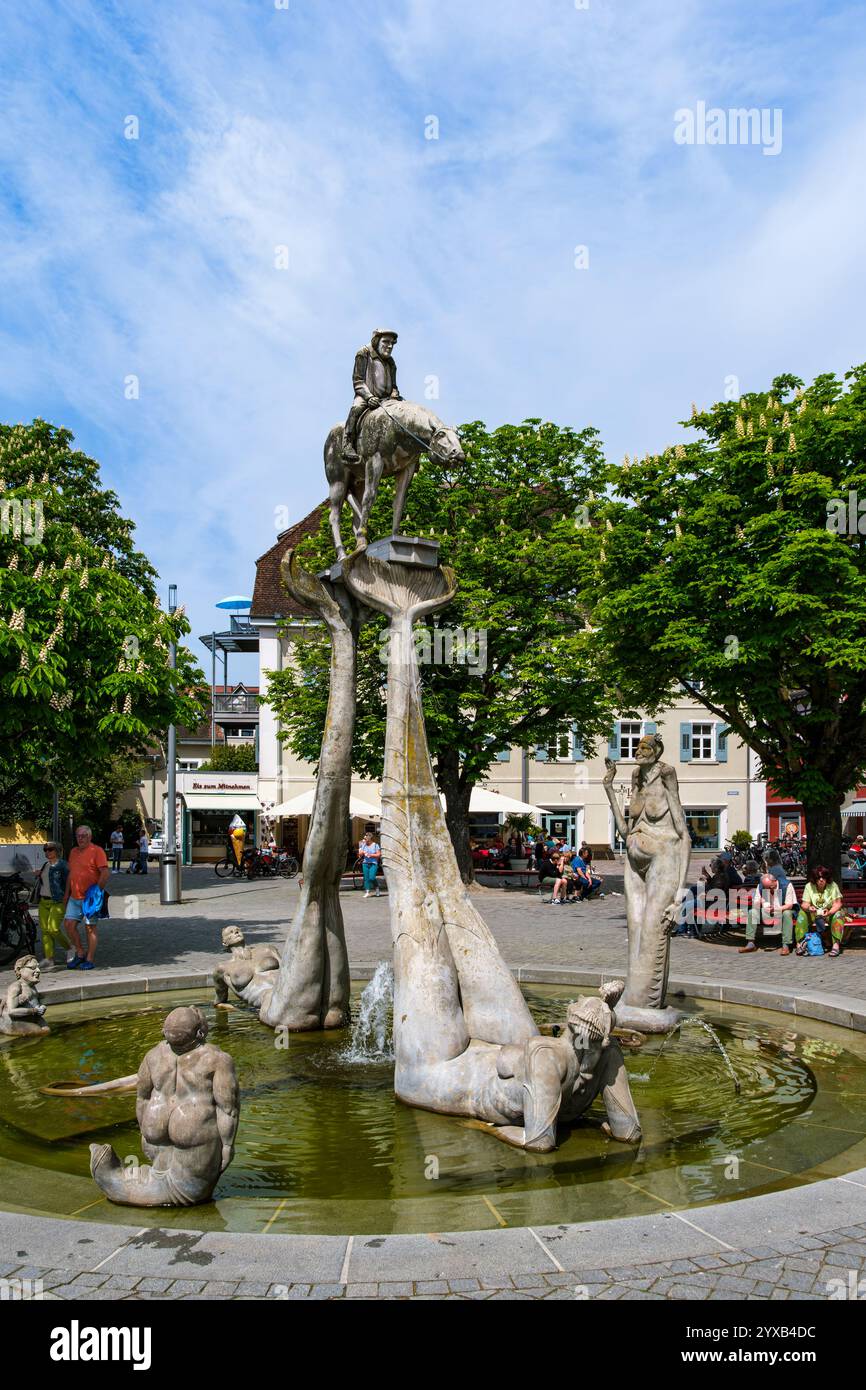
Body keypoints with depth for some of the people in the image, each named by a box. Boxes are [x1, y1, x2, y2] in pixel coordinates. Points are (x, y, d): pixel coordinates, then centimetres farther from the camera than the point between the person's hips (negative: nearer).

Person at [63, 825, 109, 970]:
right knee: (69, 924, 3)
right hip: (74, 898, 7)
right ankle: (80, 953, 18)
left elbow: (105, 873, -14)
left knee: (90, 928, -1)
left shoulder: (97, 851, -8)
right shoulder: (73, 852, 15)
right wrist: (66, 893, 19)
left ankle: (89, 960, 6)